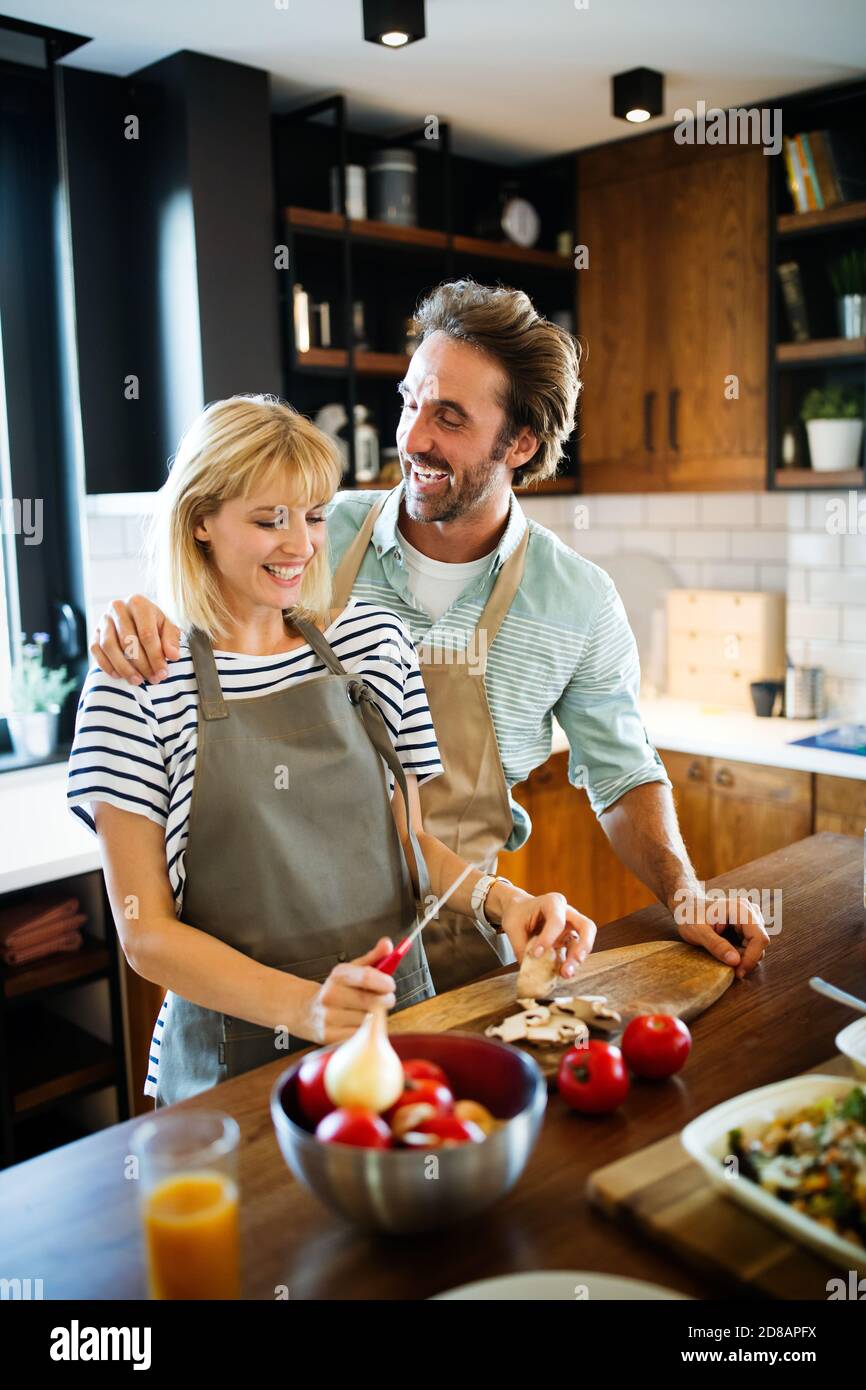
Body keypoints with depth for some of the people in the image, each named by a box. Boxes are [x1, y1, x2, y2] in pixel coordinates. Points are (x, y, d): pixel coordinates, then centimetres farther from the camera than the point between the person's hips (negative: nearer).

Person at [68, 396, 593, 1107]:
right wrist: (303, 1006, -21)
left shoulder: (375, 637, 5)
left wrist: (496, 897, -7)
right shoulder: (135, 682, -7)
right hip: (237, 1055, -3)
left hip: (399, 1012, 3)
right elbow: (146, 931, -7)